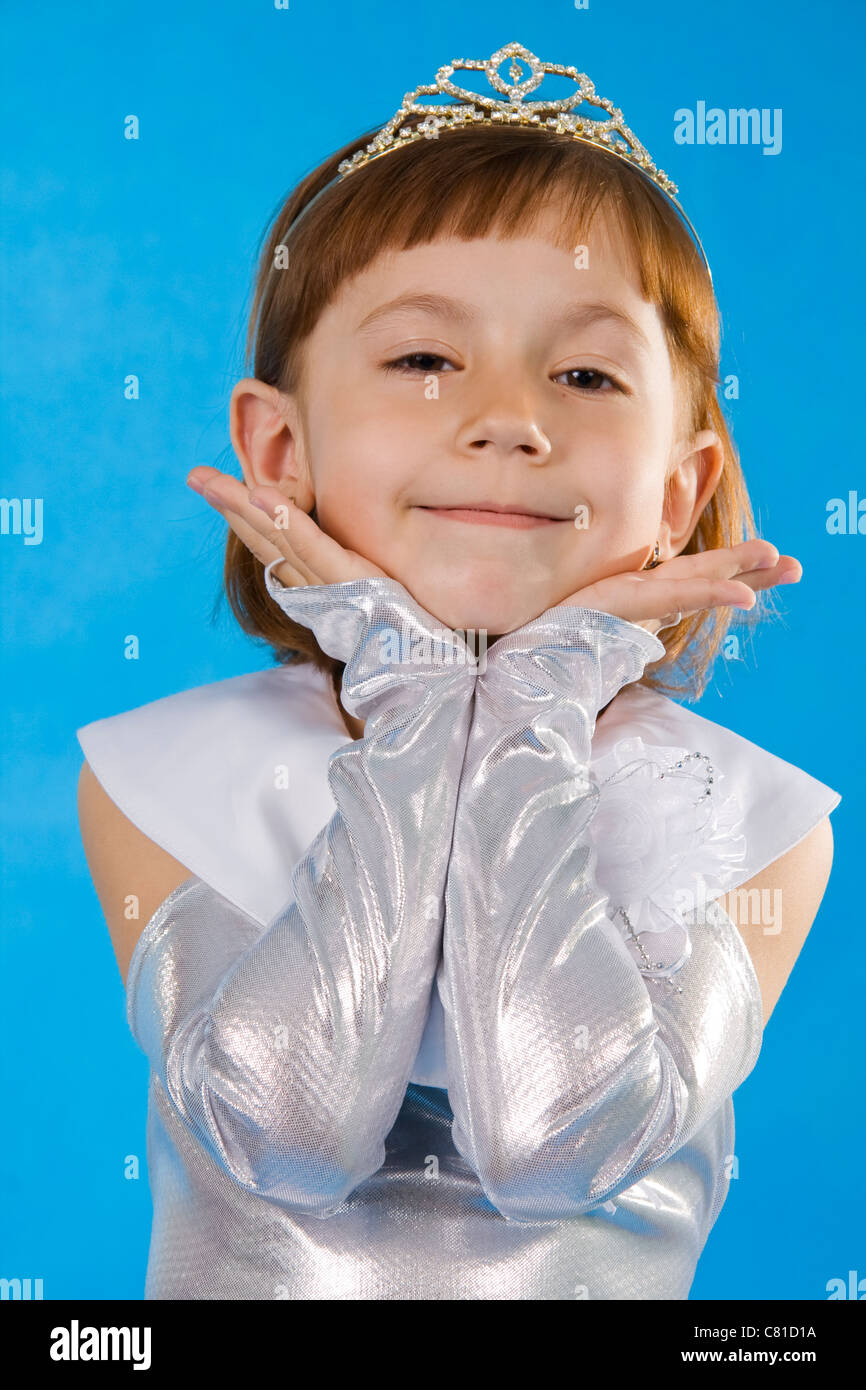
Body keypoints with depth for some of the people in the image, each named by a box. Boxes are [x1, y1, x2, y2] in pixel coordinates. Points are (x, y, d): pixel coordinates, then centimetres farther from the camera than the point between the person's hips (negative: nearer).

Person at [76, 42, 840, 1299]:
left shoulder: (750, 824, -6)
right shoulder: (162, 781, -6)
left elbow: (561, 1141, -18)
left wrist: (543, 704, -18)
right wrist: (411, 699, -17)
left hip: (590, 1282, 0)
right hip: (246, 1281, 0)